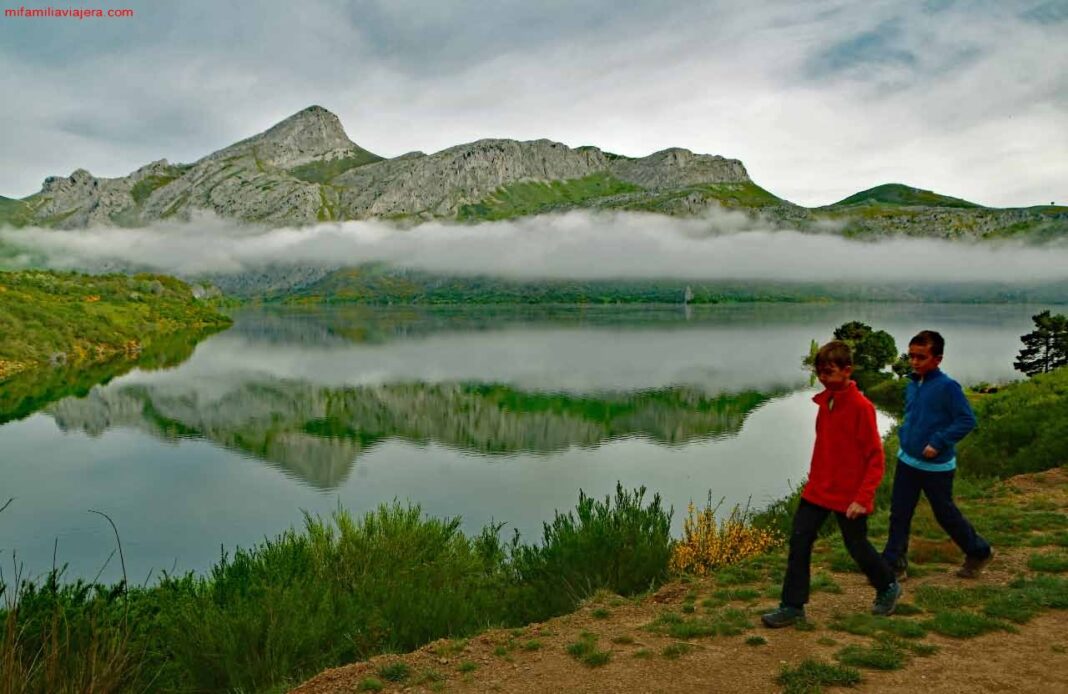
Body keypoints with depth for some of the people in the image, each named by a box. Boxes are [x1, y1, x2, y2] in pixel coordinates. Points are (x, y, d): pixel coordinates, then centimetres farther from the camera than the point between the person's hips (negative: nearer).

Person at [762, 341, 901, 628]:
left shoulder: (861, 406, -18)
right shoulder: (824, 400, 3)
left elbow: (875, 457, -16)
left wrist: (863, 497, -20)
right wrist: (815, 477, 15)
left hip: (849, 494, -6)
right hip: (818, 488, 6)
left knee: (857, 547, 12)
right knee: (799, 541, 0)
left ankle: (888, 588, 40)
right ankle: (792, 606, 9)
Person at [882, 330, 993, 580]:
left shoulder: (947, 386, -17)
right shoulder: (912, 385, 5)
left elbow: (967, 420, -18)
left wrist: (938, 442, -22)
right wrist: (904, 435, 6)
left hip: (936, 466, -6)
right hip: (907, 461, 6)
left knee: (946, 515, 10)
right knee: (899, 514, 5)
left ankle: (979, 552, 35)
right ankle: (894, 565, 13)